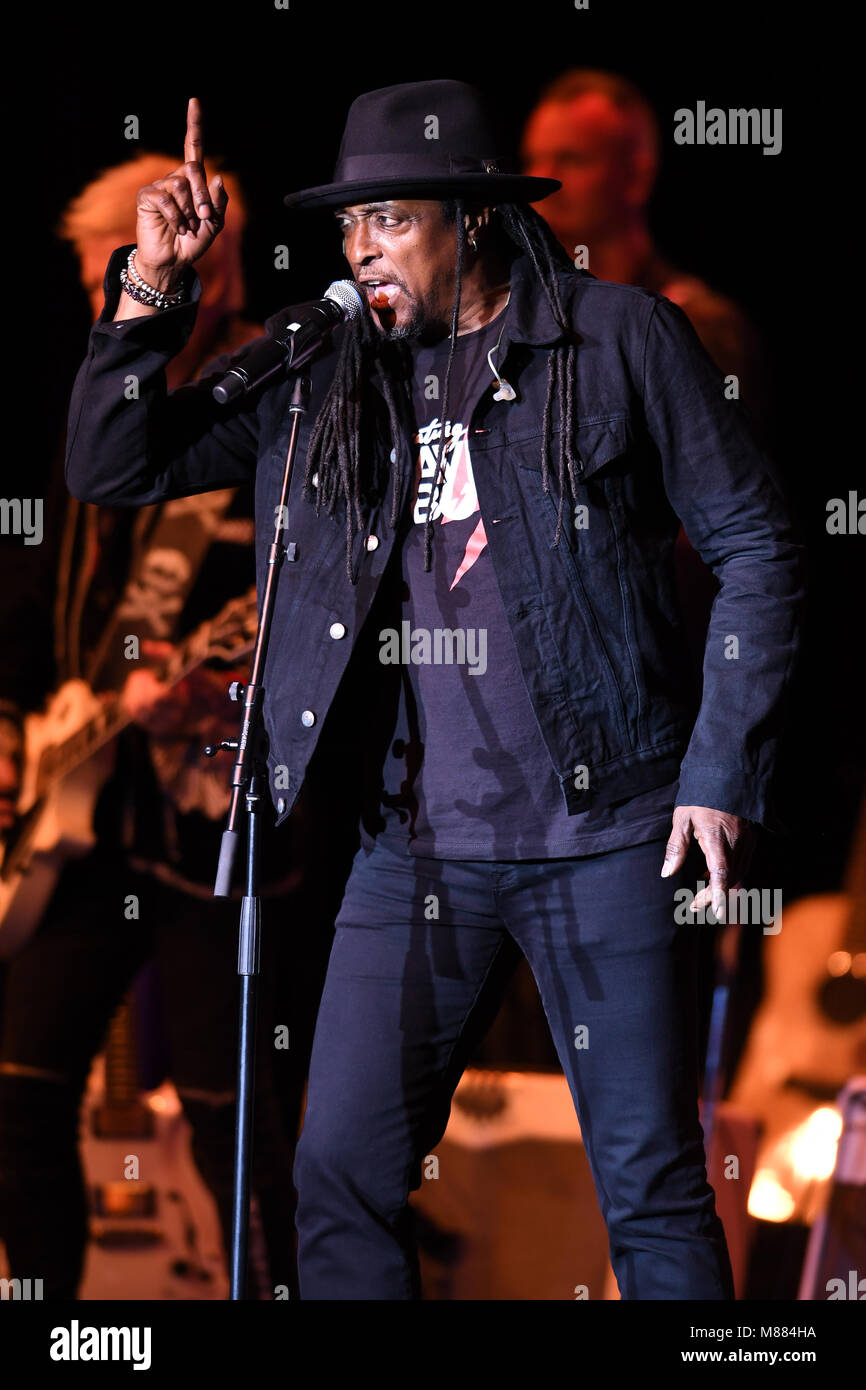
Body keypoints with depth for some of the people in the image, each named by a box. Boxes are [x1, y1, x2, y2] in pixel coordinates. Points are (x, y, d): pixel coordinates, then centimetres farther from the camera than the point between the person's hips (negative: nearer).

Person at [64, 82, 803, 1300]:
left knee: (653, 1191, 0)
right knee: (341, 1186, 1)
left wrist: (723, 778, -6)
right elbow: (108, 468, 11)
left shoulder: (619, 340, -2)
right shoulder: (327, 379, 8)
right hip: (415, 848, 4)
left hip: (605, 832, -4)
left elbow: (756, 551, 1)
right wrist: (152, 290, -4)